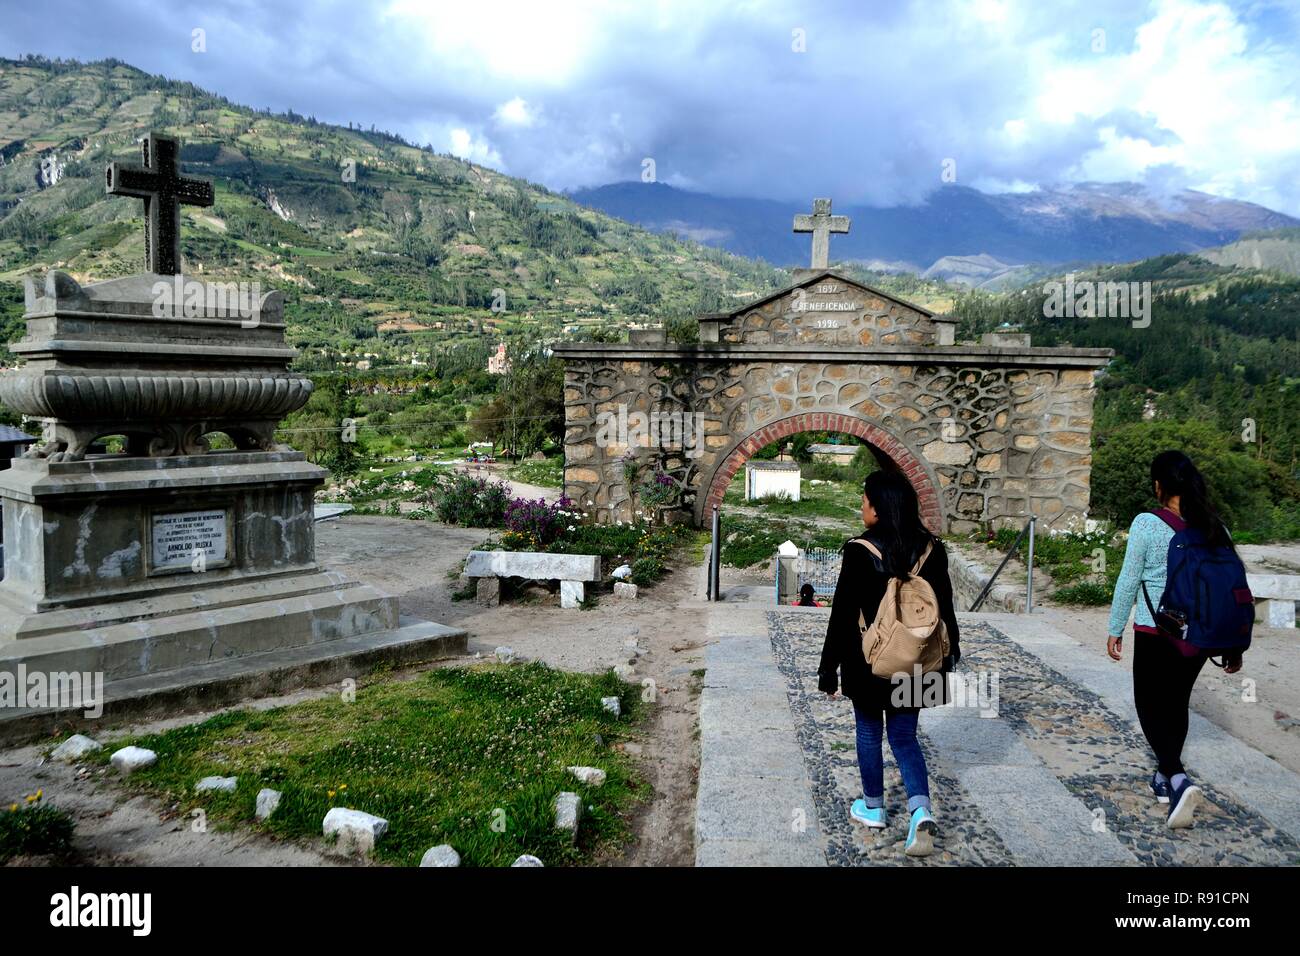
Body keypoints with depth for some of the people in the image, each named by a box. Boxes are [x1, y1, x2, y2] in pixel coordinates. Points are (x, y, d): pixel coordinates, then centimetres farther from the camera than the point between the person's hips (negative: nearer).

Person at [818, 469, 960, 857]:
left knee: (869, 733, 16)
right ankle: (921, 811, -3)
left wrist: (829, 670, -5)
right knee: (904, 736, 14)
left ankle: (873, 809, 30)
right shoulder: (931, 549, -3)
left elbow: (843, 615, -14)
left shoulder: (860, 551, -16)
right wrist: (948, 655, 18)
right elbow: (944, 609, 5)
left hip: (868, 663, -4)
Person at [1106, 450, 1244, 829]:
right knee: (1177, 704, 19)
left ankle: (1177, 779, -15)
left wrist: (1115, 629, 1)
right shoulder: (1215, 528, 0)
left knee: (1150, 706, 5)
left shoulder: (1147, 524, -14)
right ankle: (1165, 779, 31)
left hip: (1156, 633, -5)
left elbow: (1128, 581, -10)